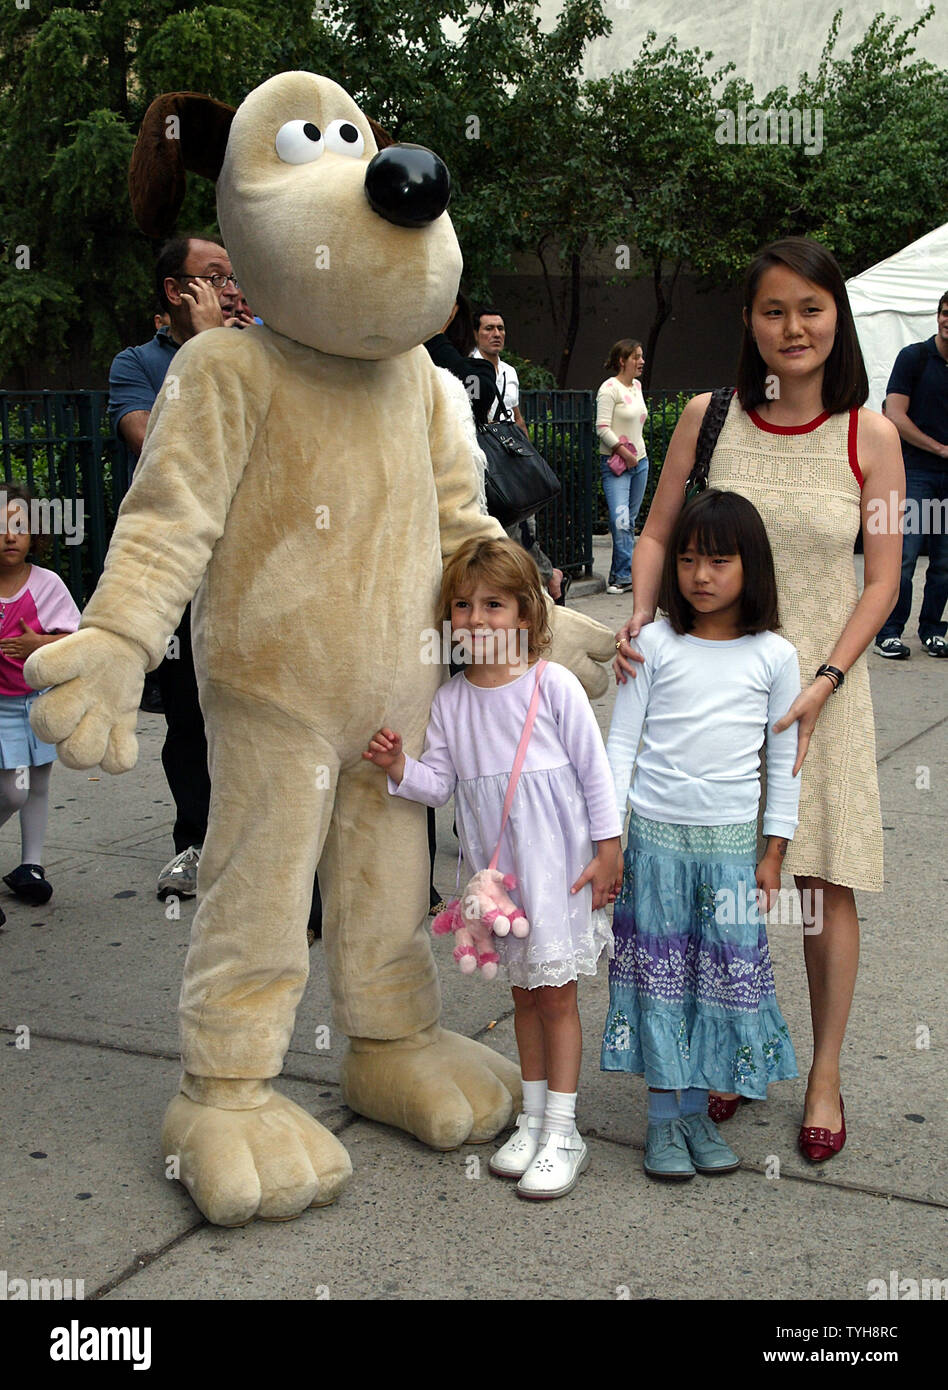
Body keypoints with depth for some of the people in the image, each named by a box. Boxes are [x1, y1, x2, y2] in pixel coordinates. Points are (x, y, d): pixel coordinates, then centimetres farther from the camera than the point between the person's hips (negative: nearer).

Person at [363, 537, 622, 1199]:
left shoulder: (552, 684, -11)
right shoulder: (452, 698, 1)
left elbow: (594, 769, -6)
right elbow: (439, 781, 2)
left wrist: (608, 850, -6)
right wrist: (400, 768, -17)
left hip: (558, 863, -4)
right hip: (496, 868, 4)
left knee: (556, 994, 2)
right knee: (524, 991, 15)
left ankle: (563, 1133, 11)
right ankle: (534, 1118, 28)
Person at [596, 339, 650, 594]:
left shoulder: (636, 386, 14)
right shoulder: (609, 388, -10)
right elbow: (602, 428, -16)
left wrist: (637, 454, 17)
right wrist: (624, 452, -17)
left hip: (640, 461, 8)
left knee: (630, 520, 7)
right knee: (620, 520, -18)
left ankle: (620, 575, 12)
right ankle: (626, 575, -13)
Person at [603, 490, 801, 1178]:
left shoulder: (774, 655, 1)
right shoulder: (656, 643, -1)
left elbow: (784, 760, 6)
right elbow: (621, 742, 0)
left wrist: (774, 852, 5)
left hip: (732, 842, 1)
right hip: (654, 835, -1)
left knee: (725, 974, 6)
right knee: (660, 973, 5)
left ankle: (698, 1110, 22)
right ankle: (664, 1117, 17)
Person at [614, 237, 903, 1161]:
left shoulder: (870, 437, -3)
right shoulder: (708, 418, -1)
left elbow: (881, 581, -2)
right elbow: (657, 535, 7)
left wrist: (823, 684, -14)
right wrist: (640, 617, -12)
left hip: (821, 682, -1)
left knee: (824, 883, 4)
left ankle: (825, 1075, 22)